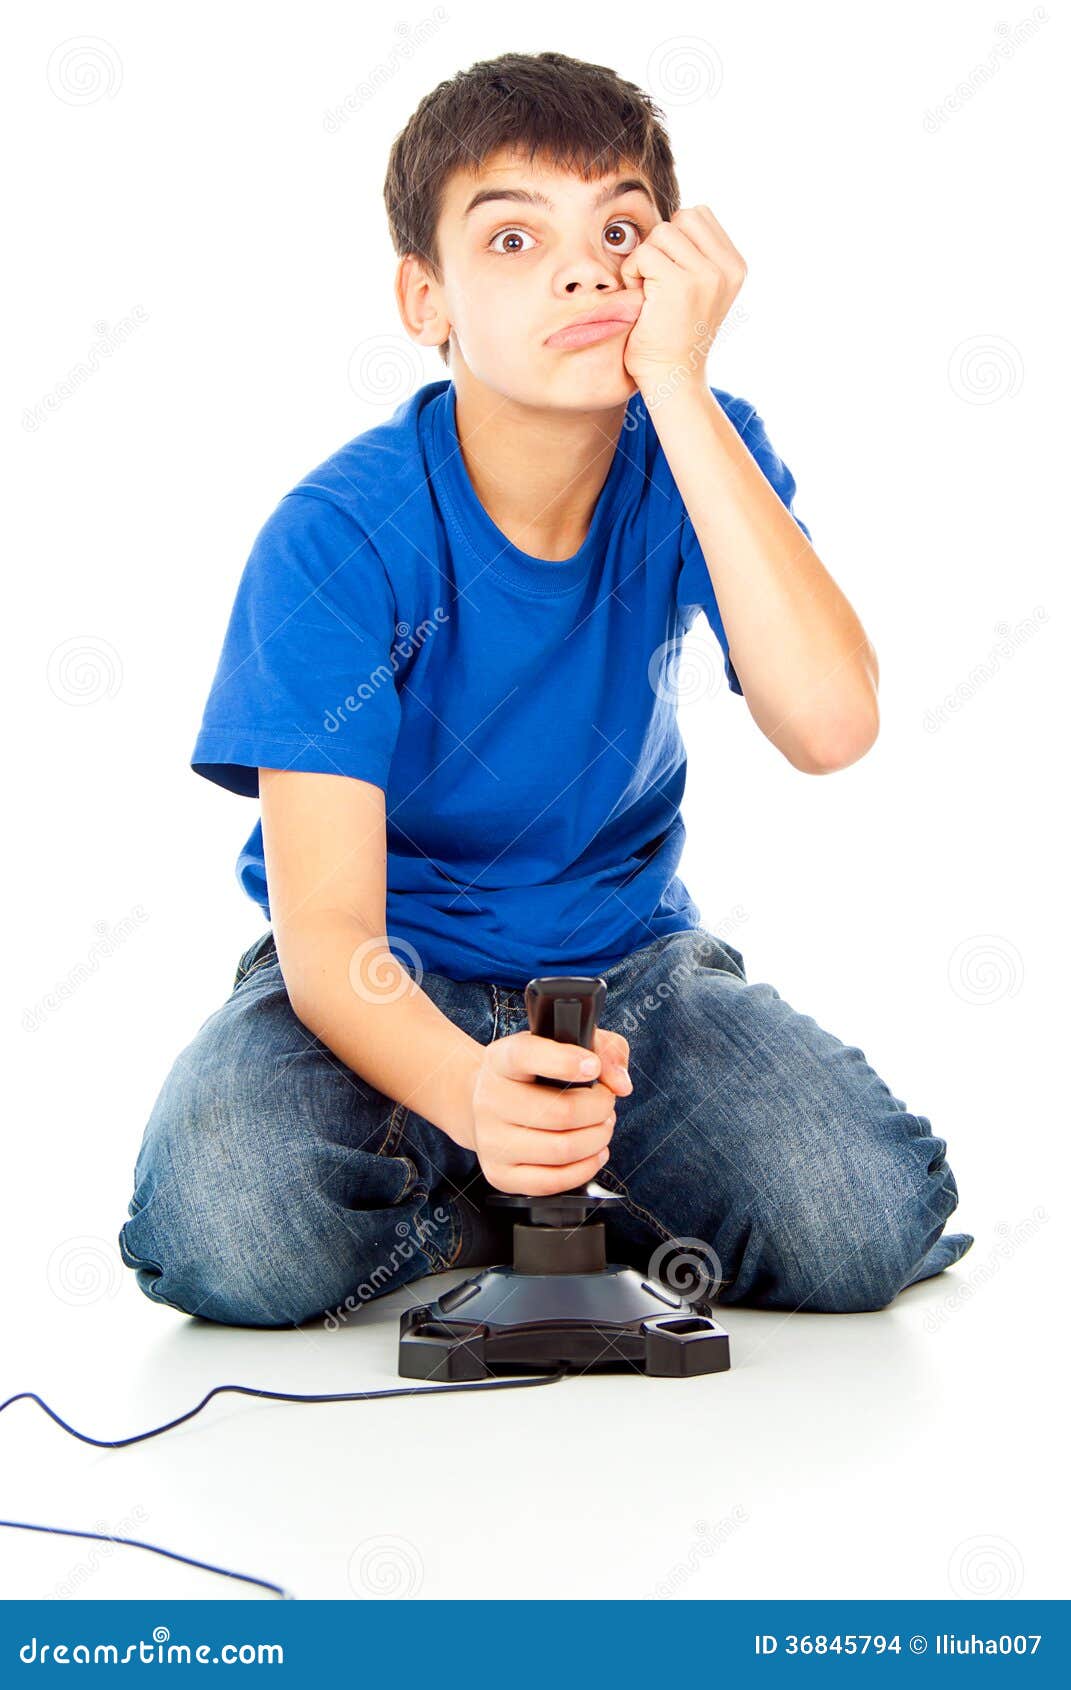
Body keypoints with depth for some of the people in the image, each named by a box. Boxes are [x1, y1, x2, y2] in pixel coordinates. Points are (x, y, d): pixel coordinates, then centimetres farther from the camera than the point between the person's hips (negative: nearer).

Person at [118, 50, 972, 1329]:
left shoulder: (700, 458, -10)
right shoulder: (338, 540, -20)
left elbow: (830, 725, -28)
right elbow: (329, 935, -25)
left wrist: (677, 387, -30)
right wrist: (470, 1090, -48)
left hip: (625, 952, 2)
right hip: (391, 984, -2)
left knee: (872, 1225, -23)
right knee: (224, 1240, -32)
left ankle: (560, 1194, 3)